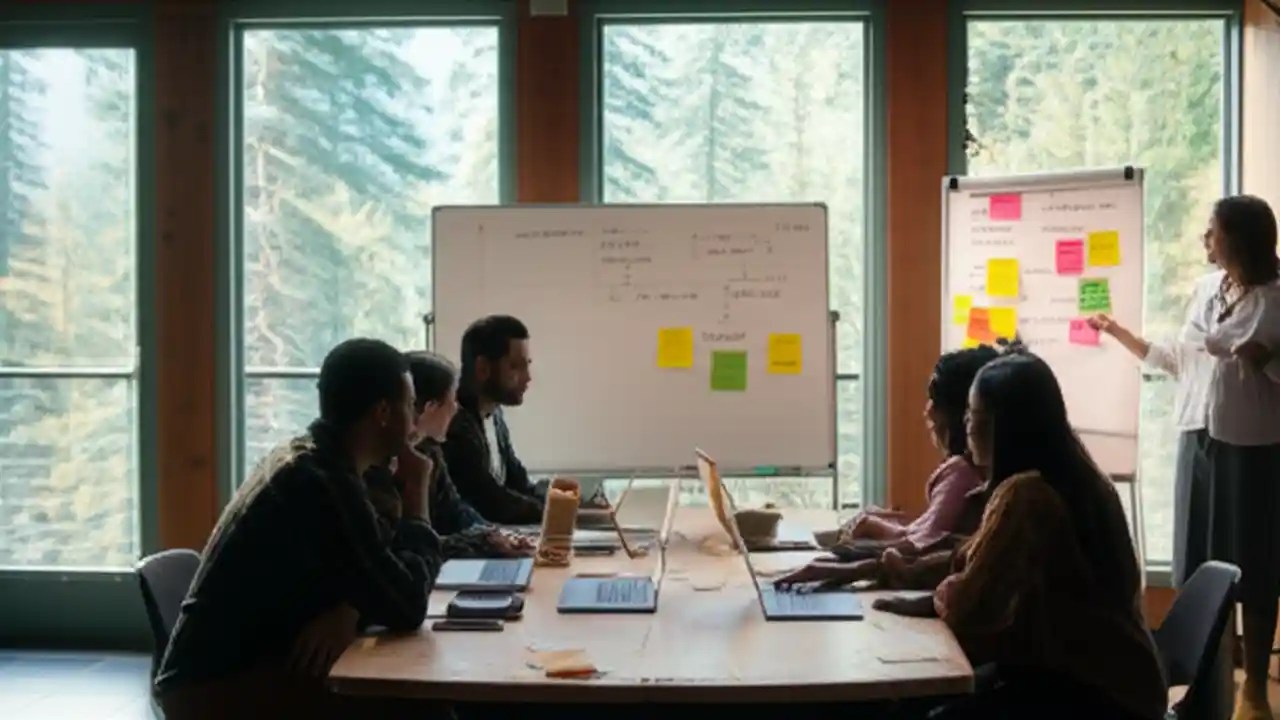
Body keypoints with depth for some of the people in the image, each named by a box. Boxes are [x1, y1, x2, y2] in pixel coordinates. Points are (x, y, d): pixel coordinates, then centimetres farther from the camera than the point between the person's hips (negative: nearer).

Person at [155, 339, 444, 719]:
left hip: (247, 664, 9)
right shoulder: (323, 483, -23)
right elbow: (406, 606, -20)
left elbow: (371, 579, 12)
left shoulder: (308, 459, 8)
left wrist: (343, 612, -12)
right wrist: (416, 496, -9)